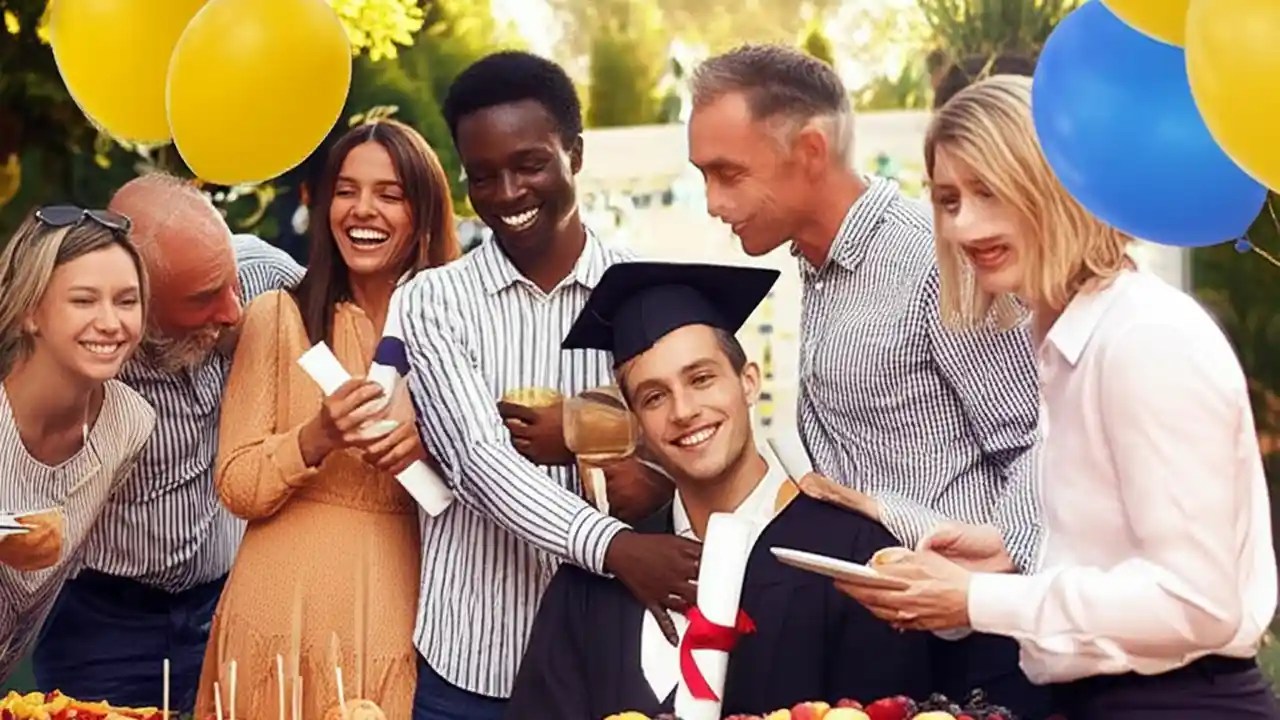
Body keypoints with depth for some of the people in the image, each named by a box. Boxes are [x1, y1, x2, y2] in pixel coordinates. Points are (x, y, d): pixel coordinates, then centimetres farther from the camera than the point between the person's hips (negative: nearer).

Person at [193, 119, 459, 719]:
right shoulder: (278, 316, 0)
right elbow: (236, 488, -3)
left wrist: (432, 444, -14)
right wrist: (316, 439, -20)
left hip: (405, 615, 1)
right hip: (288, 614, -1)